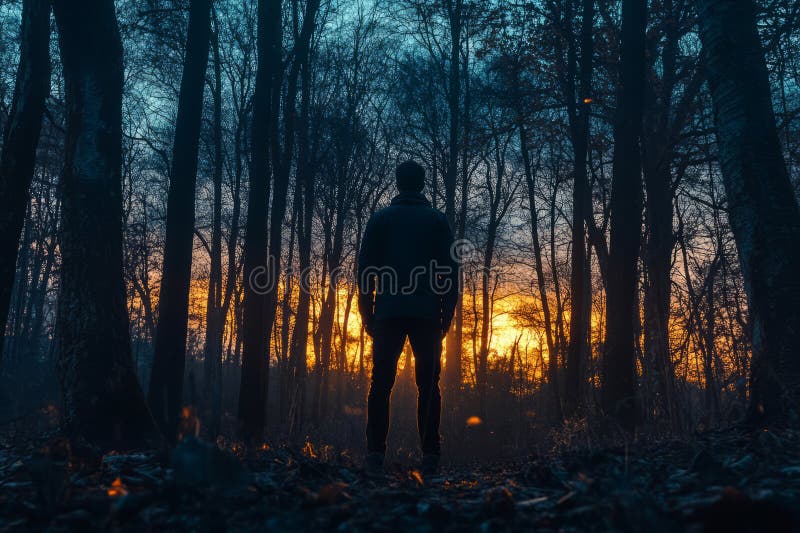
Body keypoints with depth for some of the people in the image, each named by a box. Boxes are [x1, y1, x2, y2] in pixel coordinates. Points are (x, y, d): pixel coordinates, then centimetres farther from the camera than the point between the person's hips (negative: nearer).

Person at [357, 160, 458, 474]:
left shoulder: (380, 219, 9)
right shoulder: (438, 220, 9)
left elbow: (365, 268, 4)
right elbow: (451, 271, 3)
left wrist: (367, 315, 8)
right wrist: (446, 316, 7)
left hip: (387, 313, 0)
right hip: (427, 315, 0)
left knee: (381, 384, 2)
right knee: (428, 386, 3)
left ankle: (376, 453, -4)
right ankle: (430, 455, -1)